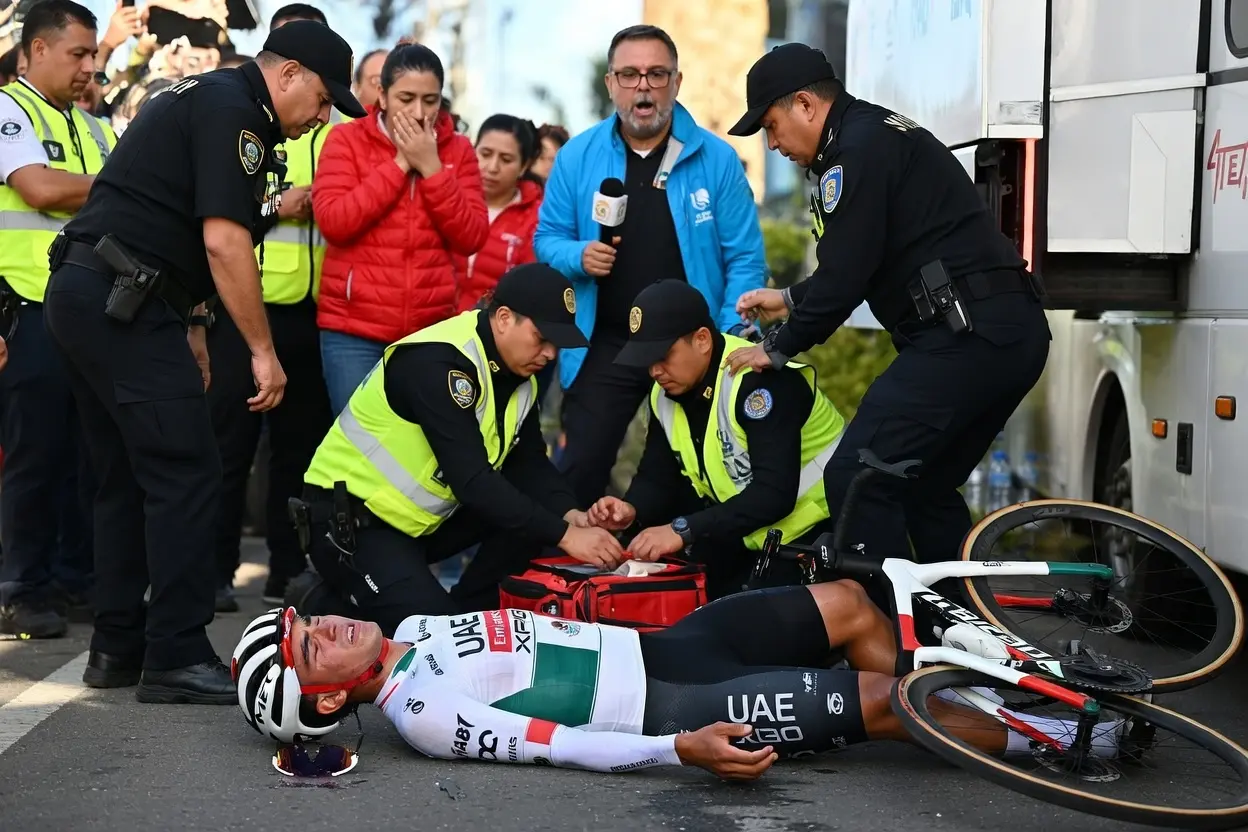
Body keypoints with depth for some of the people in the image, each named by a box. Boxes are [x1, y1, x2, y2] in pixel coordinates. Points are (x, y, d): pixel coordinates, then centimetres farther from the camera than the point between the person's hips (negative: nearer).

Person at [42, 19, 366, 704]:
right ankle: (176, 659, -5)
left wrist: (189, 325, 24)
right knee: (185, 475, -8)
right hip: (120, 298, -11)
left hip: (80, 292, 11)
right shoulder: (232, 111, -11)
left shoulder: (206, 98, 21)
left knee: (127, 477, 14)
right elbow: (223, 242, -18)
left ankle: (117, 647, 19)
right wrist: (263, 353, -13)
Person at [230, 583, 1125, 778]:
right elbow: (561, 745, -23)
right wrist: (681, 749, -29)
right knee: (875, 700, -11)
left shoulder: (409, 631, 6)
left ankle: (952, 706, 24)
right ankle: (1055, 737, 7)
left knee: (845, 604, 2)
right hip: (665, 708, -8)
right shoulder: (423, 717, -18)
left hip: (652, 643, 8)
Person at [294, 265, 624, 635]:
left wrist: (569, 515, -20)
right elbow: (471, 479, -33)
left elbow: (528, 462, 1)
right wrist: (563, 535, -33)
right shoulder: (439, 362, -28)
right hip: (350, 519, -9)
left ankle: (465, 614, 1)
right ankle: (332, 609, 1)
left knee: (535, 512, -10)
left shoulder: (517, 368, 0)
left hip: (423, 519, 9)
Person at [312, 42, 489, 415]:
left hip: (433, 330, 2)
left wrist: (432, 168, -11)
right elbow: (332, 222, -12)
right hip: (354, 330, -2)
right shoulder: (346, 140, 1)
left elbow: (471, 239, -2)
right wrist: (400, 164, -11)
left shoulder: (457, 149, 7)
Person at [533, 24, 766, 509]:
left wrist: (731, 339, -15)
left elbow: (744, 259, -5)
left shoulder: (717, 159, -6)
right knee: (579, 474, 3)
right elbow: (547, 238, 7)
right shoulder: (578, 156, -1)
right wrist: (579, 257, -16)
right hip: (603, 346, 1)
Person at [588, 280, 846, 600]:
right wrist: (631, 510, -19)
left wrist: (684, 531, -39)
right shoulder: (666, 393, -1)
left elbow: (775, 493, -35)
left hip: (822, 528, -8)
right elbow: (657, 477, 4)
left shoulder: (758, 380, -28)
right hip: (756, 533, 8)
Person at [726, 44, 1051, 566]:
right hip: (1010, 333, 11)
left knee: (854, 479, -11)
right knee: (927, 485, 19)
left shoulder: (857, 148, -9)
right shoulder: (879, 137, 22)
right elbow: (862, 265, 31)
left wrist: (779, 348, -1)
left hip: (966, 337, -11)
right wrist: (790, 301, 32)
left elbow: (846, 272, -13)